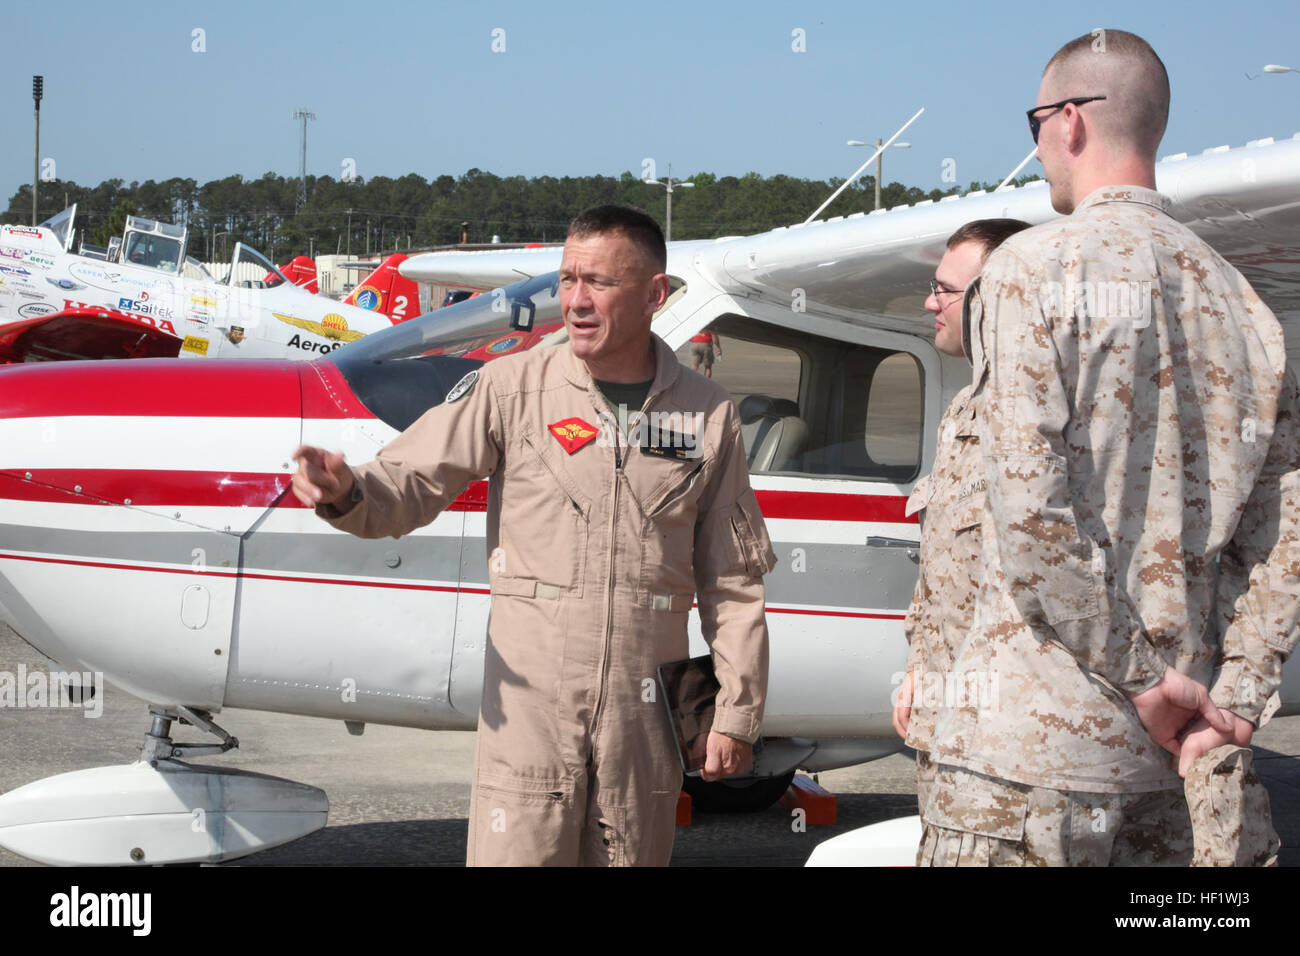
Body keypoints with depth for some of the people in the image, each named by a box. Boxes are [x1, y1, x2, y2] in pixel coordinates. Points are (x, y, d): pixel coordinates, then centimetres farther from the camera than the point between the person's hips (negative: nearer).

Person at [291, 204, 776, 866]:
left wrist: (736, 714, 6)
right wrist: (345, 493, -27)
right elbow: (410, 483, -4)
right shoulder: (511, 388, 0)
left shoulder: (708, 415, 5)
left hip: (643, 712, 2)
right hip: (530, 698, -2)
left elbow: (734, 581, 9)